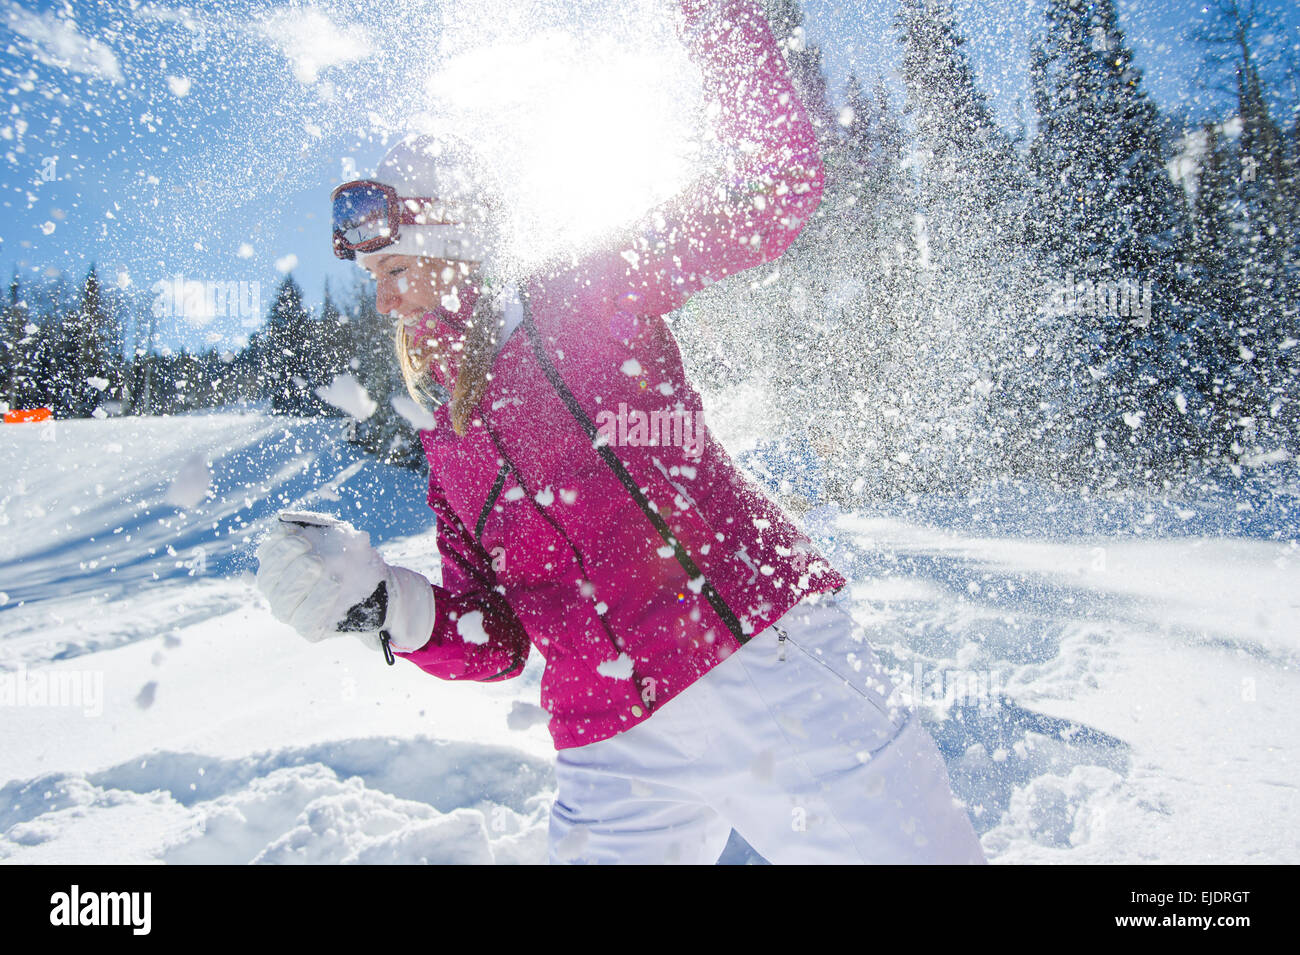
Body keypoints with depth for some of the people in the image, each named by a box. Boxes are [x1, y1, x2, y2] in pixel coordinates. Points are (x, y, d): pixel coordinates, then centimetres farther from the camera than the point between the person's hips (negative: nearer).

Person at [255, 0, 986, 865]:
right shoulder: (446, 451, 16)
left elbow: (776, 189, 1)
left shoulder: (593, 295, 4)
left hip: (774, 668, -3)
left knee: (915, 846, 0)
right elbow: (494, 641, 14)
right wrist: (384, 605, -3)